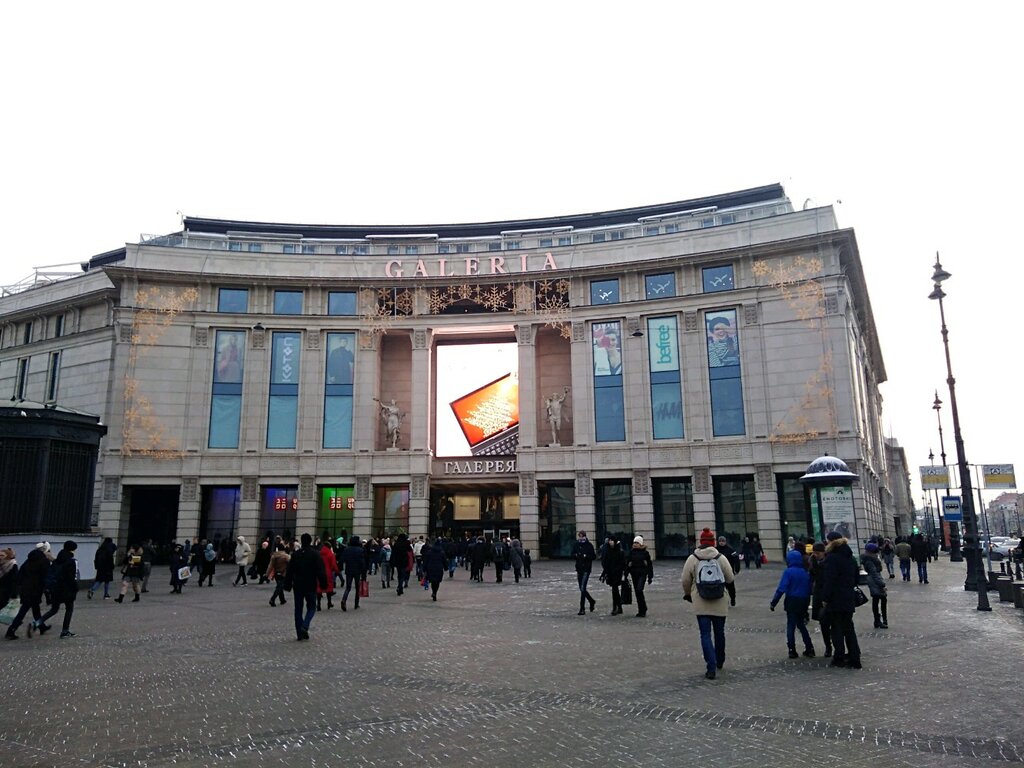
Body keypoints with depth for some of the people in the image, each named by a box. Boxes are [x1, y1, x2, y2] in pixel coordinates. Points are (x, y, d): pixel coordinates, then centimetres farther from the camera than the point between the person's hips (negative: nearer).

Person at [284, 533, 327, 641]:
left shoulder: (295, 554, 3)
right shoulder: (315, 554, -7)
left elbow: (289, 571, 6)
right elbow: (321, 571, -9)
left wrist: (288, 585, 12)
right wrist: (323, 584, -2)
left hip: (298, 586, 3)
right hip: (311, 586, -3)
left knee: (298, 609, 10)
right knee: (311, 607, 9)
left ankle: (299, 633, 8)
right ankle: (305, 626, -14)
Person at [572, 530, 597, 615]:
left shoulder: (589, 545, -6)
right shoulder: (576, 545, 7)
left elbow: (594, 557, -5)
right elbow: (573, 555, 13)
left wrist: (586, 556, -20)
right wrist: (576, 555, -8)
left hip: (586, 568, -6)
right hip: (579, 568, 6)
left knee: (583, 589, -11)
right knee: (582, 589, 12)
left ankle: (582, 609, -6)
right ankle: (592, 601, 36)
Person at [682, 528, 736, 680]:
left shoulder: (692, 559, -6)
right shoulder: (721, 558, -6)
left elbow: (686, 581, -1)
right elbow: (730, 578, 1)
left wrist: (687, 594, 19)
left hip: (701, 605, -1)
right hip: (720, 605, 2)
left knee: (705, 635, 1)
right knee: (719, 633, 18)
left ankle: (711, 667, -9)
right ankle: (720, 662, 35)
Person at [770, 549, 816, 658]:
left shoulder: (788, 572, -12)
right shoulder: (805, 573, 3)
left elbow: (781, 588, -17)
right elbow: (809, 589, 8)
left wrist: (774, 602, -12)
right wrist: (807, 604, 20)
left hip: (792, 602, -5)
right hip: (803, 602, 5)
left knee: (791, 626, 5)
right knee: (801, 625, 19)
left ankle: (792, 650, 4)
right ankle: (809, 649, 18)